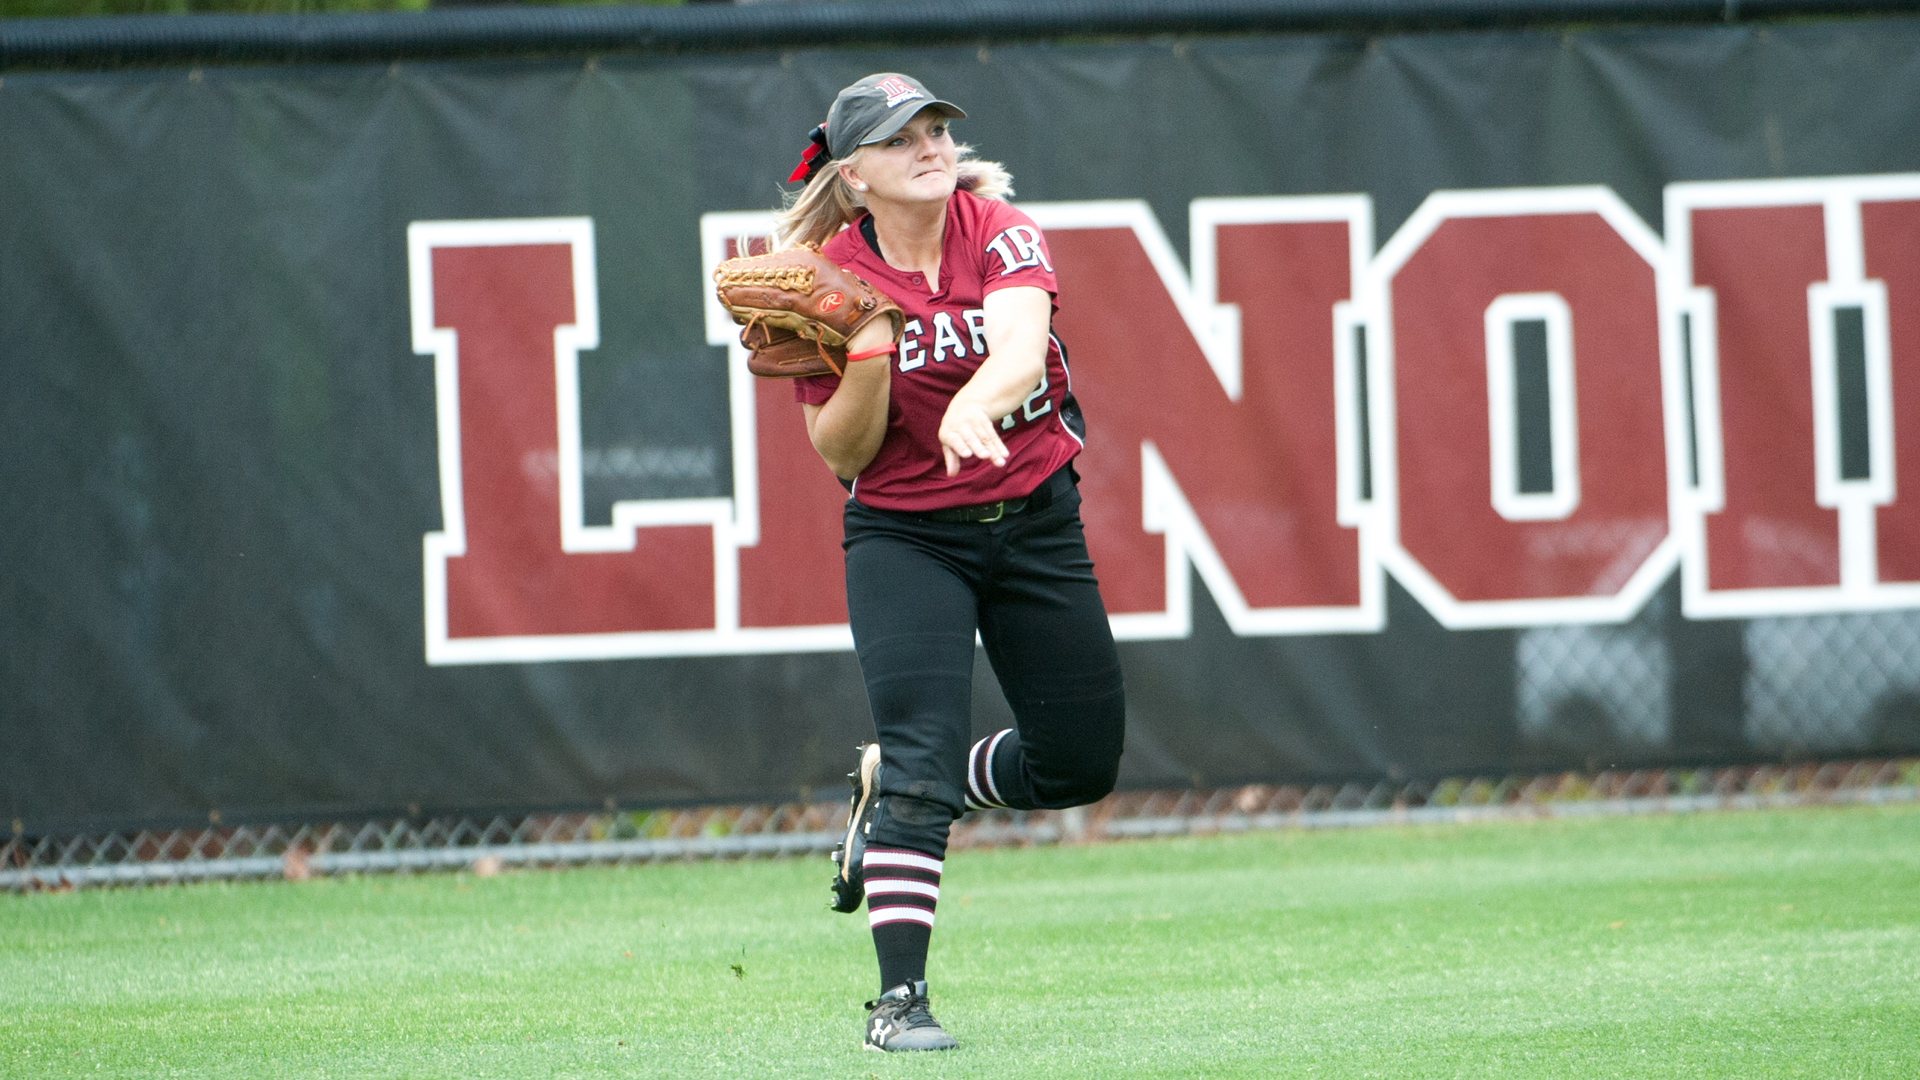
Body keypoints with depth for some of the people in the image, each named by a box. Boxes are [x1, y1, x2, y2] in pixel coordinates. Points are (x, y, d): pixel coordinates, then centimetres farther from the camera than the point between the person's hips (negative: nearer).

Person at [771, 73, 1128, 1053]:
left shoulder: (1000, 235, -12)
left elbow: (1018, 348, -33)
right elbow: (841, 454, -8)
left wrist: (973, 407, -55)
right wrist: (868, 358, -27)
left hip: (1036, 521, 2)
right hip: (905, 537, -2)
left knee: (1081, 762, 9)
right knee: (924, 756, -18)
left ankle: (888, 787, 33)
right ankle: (898, 999, -13)